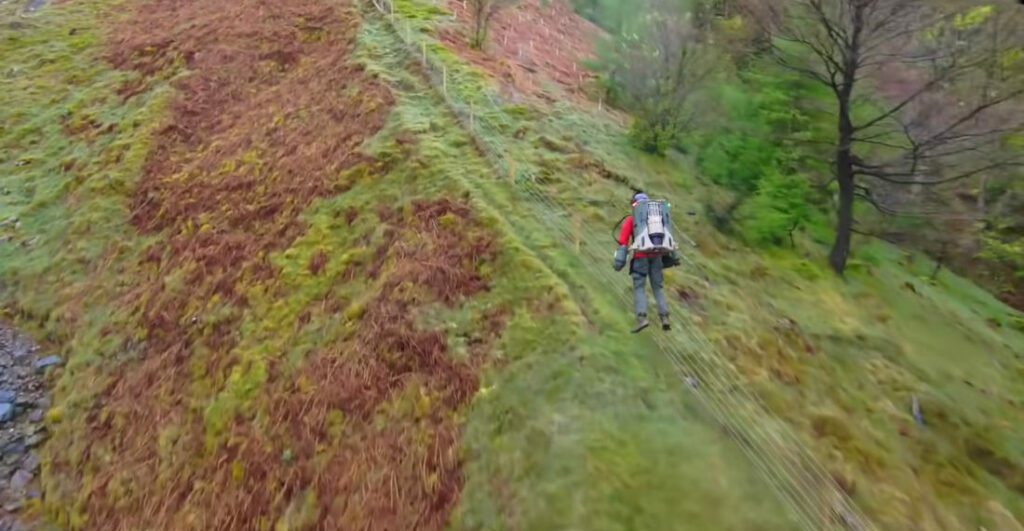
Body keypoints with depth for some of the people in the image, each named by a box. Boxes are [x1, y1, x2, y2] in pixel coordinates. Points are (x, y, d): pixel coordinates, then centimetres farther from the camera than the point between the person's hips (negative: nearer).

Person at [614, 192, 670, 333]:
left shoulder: (631, 219, 7)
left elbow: (624, 238, -5)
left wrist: (621, 258, -8)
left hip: (641, 256, -3)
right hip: (656, 255, 3)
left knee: (639, 287, -2)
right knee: (658, 287, 10)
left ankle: (642, 318, -18)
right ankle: (664, 318, -2)